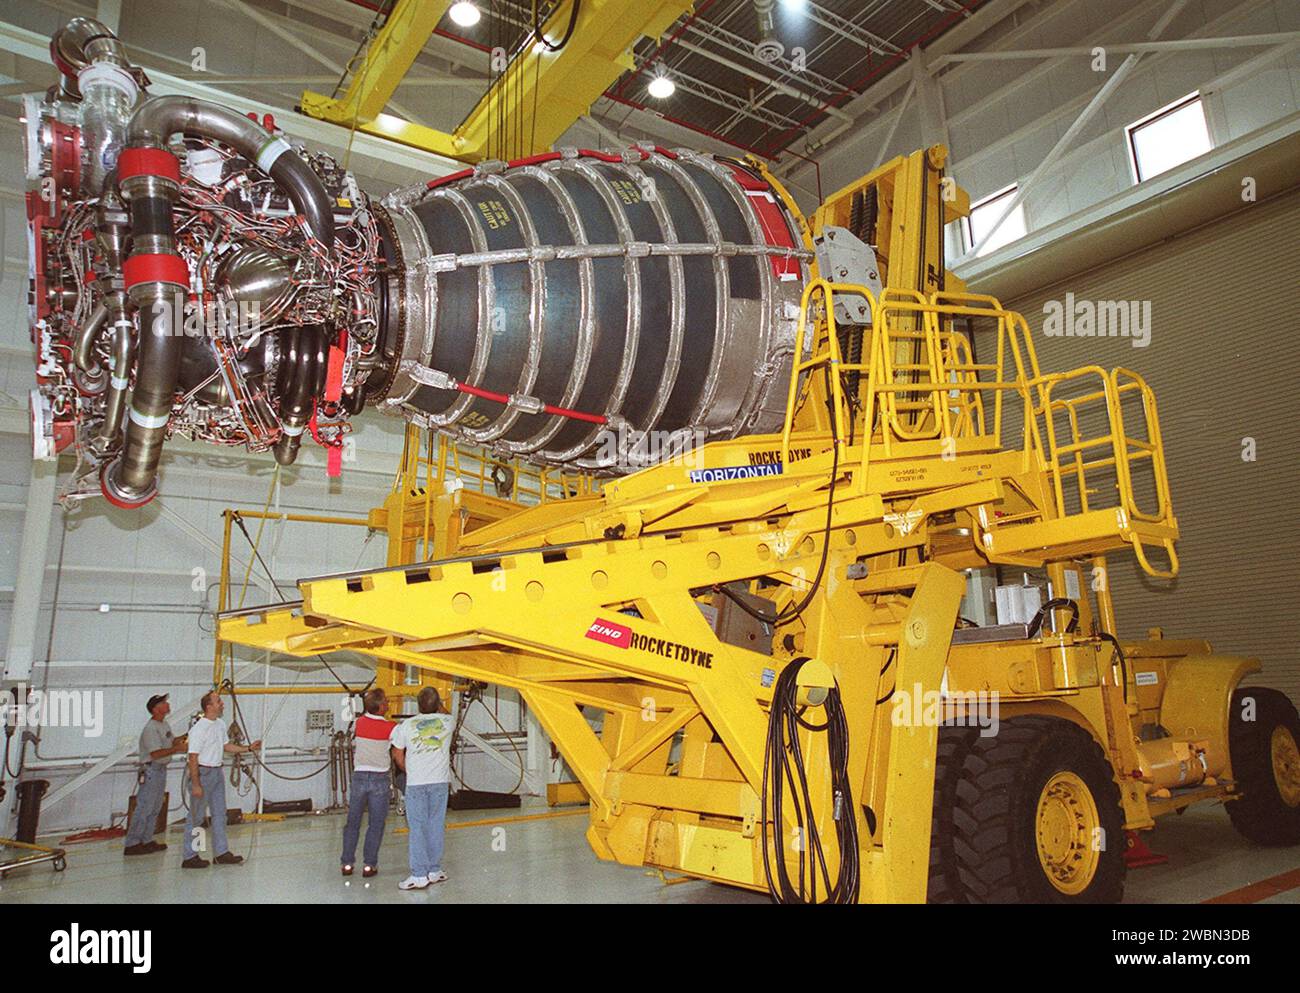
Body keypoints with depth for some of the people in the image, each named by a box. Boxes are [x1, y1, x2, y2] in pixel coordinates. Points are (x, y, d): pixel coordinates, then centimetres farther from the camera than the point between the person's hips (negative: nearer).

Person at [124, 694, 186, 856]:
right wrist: (177, 749, -26)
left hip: (161, 769, 10)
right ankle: (132, 844, 0)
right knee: (144, 808, -6)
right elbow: (156, 753, -25)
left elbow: (172, 741, 19)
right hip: (151, 770, -10)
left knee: (155, 808, 14)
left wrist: (185, 737, 3)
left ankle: (147, 841, 22)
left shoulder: (164, 724, 11)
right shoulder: (151, 729, -19)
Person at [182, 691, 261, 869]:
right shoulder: (199, 729, -19)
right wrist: (195, 784, -21)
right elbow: (193, 757, -19)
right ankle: (190, 857, 11)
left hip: (217, 772, 9)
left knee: (219, 814, 12)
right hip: (203, 772, -9)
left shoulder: (220, 725, 8)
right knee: (196, 817, 1)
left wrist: (248, 748, 12)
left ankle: (221, 852, 20)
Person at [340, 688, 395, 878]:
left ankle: (347, 864, 17)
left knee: (352, 822, 13)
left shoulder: (360, 722, -2)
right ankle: (369, 865, 7)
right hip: (380, 778, -3)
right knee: (376, 824, 6)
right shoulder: (390, 728, -12)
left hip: (359, 776, 3)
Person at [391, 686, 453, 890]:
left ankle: (419, 876, 1)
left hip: (415, 783, -1)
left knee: (417, 828, 2)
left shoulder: (407, 725, -1)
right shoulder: (447, 722, 0)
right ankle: (434, 871, 16)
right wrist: (438, 707, 39)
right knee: (435, 826, 9)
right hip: (440, 781, 1)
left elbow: (398, 755, 7)